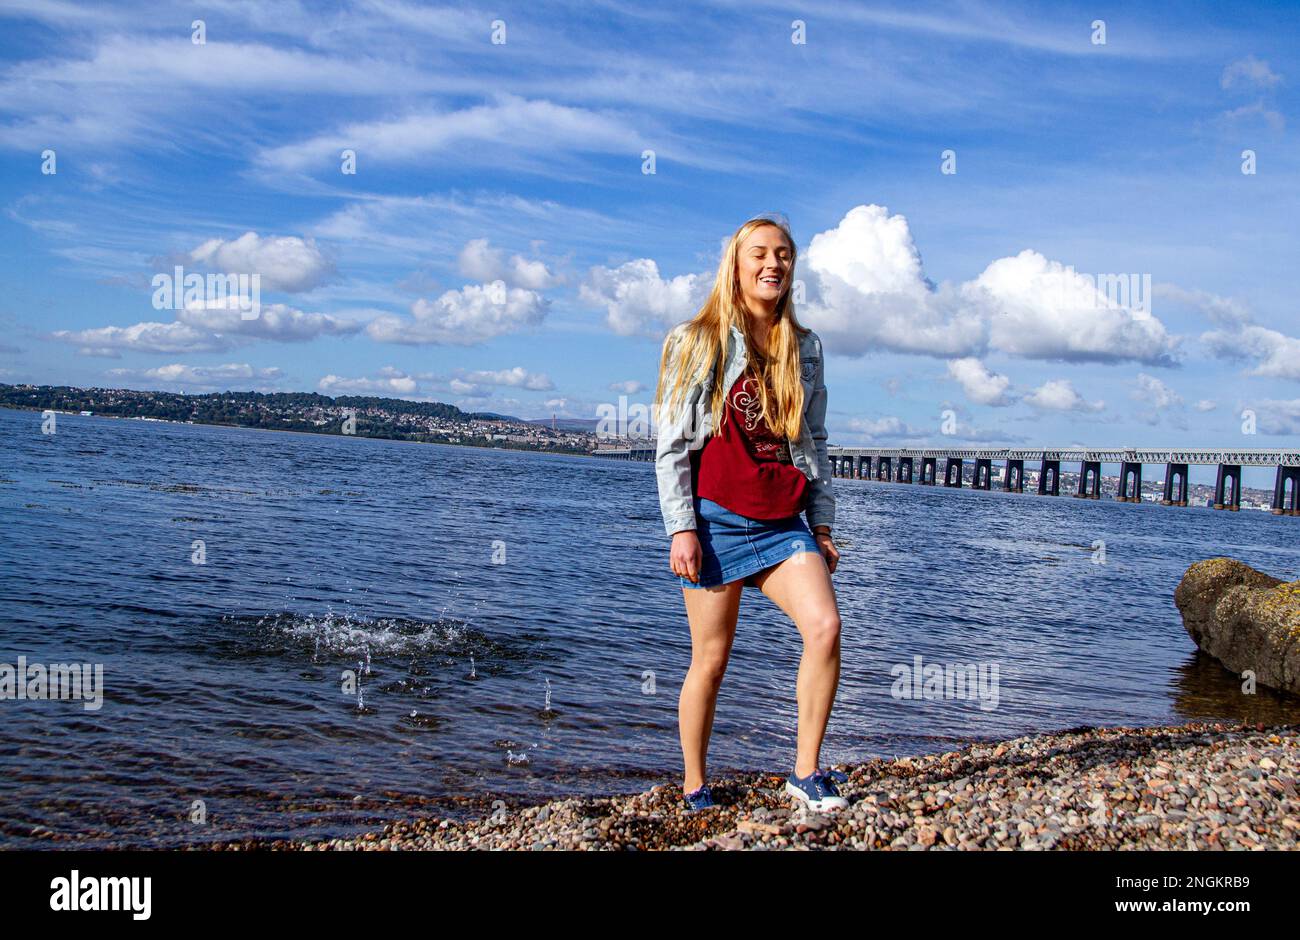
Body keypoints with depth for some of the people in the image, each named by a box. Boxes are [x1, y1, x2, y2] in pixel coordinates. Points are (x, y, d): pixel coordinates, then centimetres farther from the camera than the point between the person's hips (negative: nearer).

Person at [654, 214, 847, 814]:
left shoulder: (804, 348, 13)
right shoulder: (697, 342, 2)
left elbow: (814, 444, 16)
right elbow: (672, 444, -2)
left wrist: (822, 526, 10)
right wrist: (681, 528, -10)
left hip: (783, 519, 4)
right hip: (716, 516, -3)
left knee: (825, 626, -16)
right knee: (711, 660, 0)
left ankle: (805, 773, -2)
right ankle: (694, 788, 18)